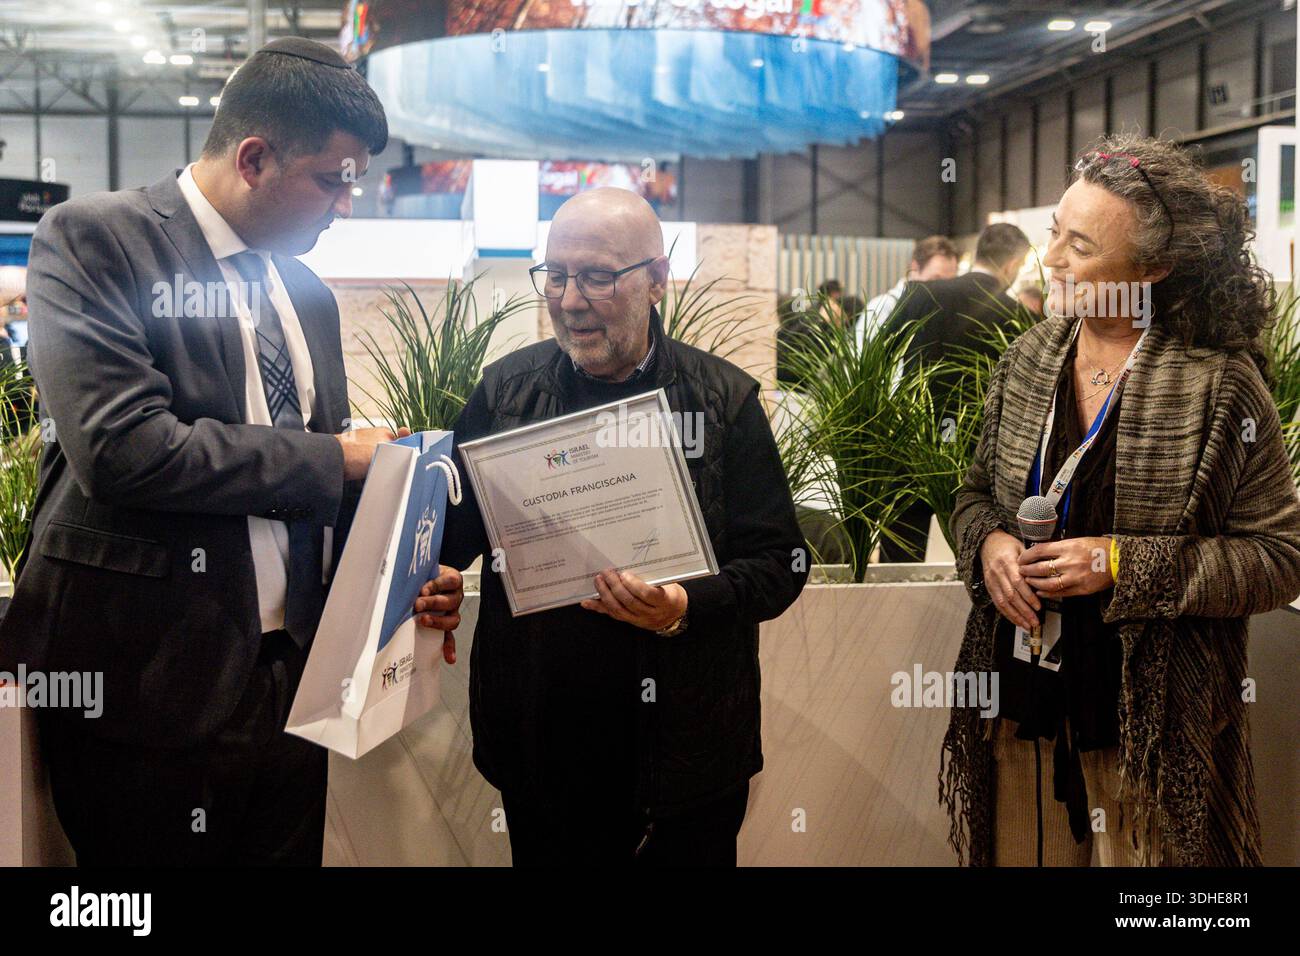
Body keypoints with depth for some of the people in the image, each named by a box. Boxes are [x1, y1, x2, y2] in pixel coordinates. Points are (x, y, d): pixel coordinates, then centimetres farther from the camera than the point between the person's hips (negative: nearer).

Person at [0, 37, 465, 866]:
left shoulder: (309, 295, 15)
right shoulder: (96, 239, -8)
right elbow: (123, 449, -21)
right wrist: (328, 458, -13)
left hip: (291, 673, 7)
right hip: (152, 678, -6)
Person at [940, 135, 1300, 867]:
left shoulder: (1219, 385, -12)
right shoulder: (1029, 361, 2)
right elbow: (976, 495, 14)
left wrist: (1124, 565, -20)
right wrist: (987, 542, -9)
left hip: (1146, 729, -4)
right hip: (1022, 713, 4)